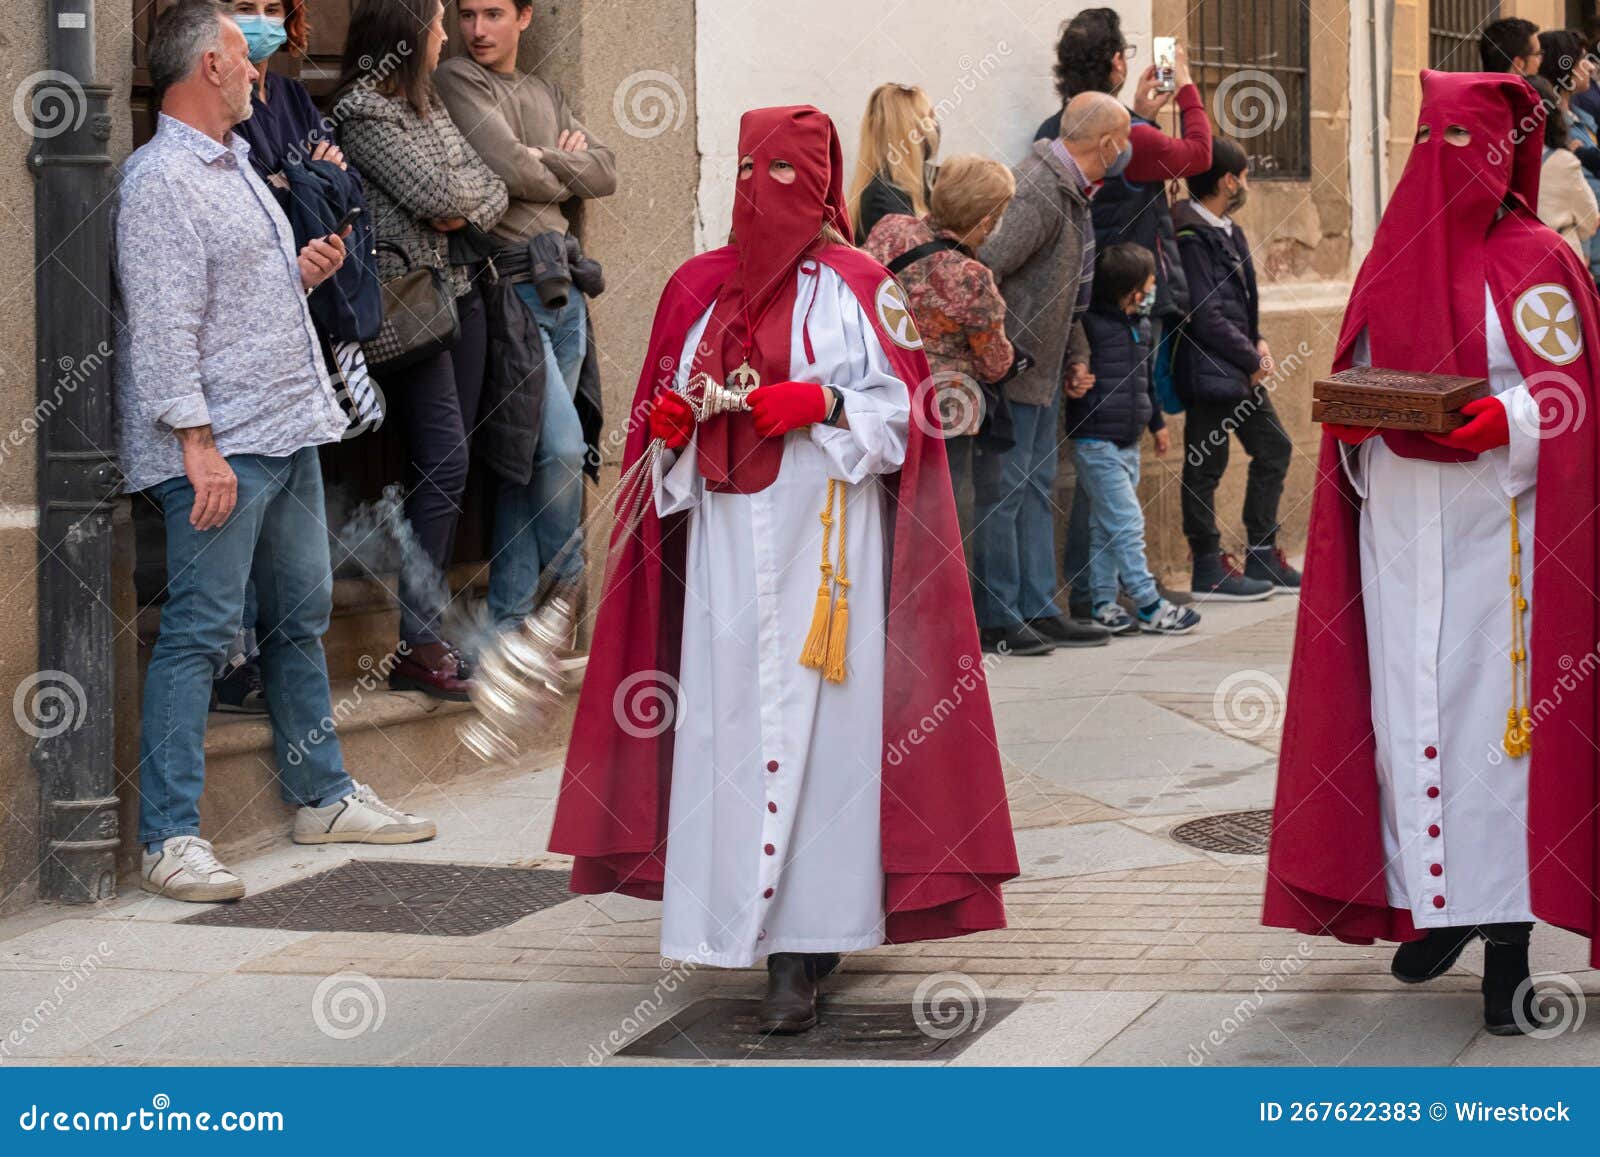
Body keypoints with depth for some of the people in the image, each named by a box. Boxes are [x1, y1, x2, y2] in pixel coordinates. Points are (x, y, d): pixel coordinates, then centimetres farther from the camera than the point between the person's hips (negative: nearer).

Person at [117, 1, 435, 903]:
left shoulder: (236, 164, 18)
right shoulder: (162, 180, -13)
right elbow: (164, 326, -19)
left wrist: (302, 272, 11)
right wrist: (197, 443, -23)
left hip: (289, 436, 10)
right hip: (221, 452, -10)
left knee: (303, 616, 17)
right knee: (201, 631, -10)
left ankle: (322, 796, 29)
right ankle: (172, 837, -10)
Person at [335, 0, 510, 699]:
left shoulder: (428, 104, 17)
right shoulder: (363, 109, -9)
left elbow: (490, 189, 12)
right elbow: (437, 195, -16)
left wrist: (467, 210, -8)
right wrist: (468, 190, 4)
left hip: (459, 292, 8)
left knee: (446, 464, 7)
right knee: (443, 463, -13)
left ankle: (429, 622, 11)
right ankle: (416, 646, -11)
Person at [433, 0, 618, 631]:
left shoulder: (545, 94, 20)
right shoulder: (458, 81, -4)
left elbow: (605, 173, 11)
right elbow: (511, 171, -16)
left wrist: (542, 160, -4)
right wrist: (564, 171, 3)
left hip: (563, 282, 7)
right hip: (511, 285, -7)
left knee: (527, 455, 7)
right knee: (561, 446, -14)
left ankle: (509, 615, 11)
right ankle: (570, 587, 4)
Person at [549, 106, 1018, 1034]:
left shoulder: (857, 287, 1)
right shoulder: (702, 287, 14)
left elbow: (901, 406, -2)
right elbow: (672, 410, 20)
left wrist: (823, 405, -17)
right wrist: (667, 421, -2)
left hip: (823, 538, -4)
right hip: (725, 538, 4)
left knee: (814, 724, -8)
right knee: (724, 727, -2)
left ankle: (800, 952, -8)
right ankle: (745, 916, 6)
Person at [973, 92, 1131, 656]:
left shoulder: (1071, 193, 12)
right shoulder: (1038, 191, -21)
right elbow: (985, 270, -27)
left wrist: (1076, 356, 15)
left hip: (1044, 373, 10)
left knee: (1037, 488, 14)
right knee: (1004, 490, -4)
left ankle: (1039, 609, 21)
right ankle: (996, 619, 3)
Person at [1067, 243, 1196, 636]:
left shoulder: (1140, 323, 11)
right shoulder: (1090, 324, -17)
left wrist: (1157, 422, 31)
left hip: (1129, 441, 9)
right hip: (1097, 441, -9)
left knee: (1106, 527, 13)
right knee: (1127, 524, -8)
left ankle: (1103, 604, 18)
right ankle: (1148, 606, -4)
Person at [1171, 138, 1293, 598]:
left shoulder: (1228, 232, 15)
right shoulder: (1191, 237, -17)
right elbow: (1205, 316, -20)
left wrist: (1258, 342, 4)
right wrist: (1253, 359, -12)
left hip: (1240, 369, 10)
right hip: (1208, 370, -10)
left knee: (1274, 448, 13)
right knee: (1205, 465, -2)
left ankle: (1263, 556, 22)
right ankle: (1209, 569, 5)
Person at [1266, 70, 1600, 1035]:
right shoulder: (1393, 259, 13)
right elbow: (1358, 379, 17)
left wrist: (1504, 420, -25)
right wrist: (1351, 416, -4)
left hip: (1494, 529, -5)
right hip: (1397, 527, 5)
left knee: (1497, 711, -7)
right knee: (1408, 713, 5)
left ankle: (1508, 939, -5)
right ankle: (1435, 904, 16)